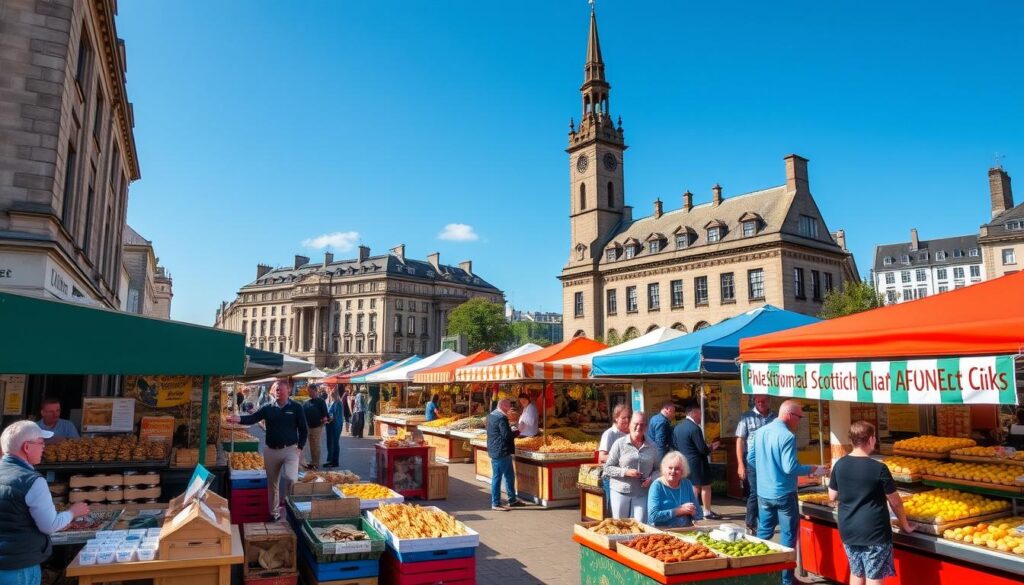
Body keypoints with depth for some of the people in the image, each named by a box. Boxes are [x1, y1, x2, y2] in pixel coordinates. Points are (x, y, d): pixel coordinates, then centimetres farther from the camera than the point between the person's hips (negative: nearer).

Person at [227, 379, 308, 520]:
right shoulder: (268, 408, 3)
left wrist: (300, 447, -7)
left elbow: (303, 429, 0)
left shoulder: (296, 407, -4)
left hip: (290, 450, -3)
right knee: (272, 483, 12)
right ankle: (274, 511, 27)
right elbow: (252, 418, -9)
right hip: (271, 450, 4)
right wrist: (239, 419, -30)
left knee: (291, 478, -19)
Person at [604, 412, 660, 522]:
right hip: (620, 492, -1)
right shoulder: (620, 443, -4)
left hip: (642, 494, 2)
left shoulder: (652, 446, 4)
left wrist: (651, 478, -10)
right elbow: (607, 468, -4)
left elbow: (658, 468, 11)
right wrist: (626, 472, -17)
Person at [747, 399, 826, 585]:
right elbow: (790, 468, -22)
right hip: (783, 494, -6)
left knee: (763, 533, 17)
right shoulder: (787, 436, -18)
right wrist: (812, 469, -9)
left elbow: (750, 459, 10)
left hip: (763, 492, 6)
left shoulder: (760, 432, 4)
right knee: (787, 536, 7)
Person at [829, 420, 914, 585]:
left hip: (848, 531, 5)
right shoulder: (879, 468, -15)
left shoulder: (839, 465, -1)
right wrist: (905, 524, 10)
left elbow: (832, 496, 6)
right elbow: (895, 502, -6)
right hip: (874, 532, -5)